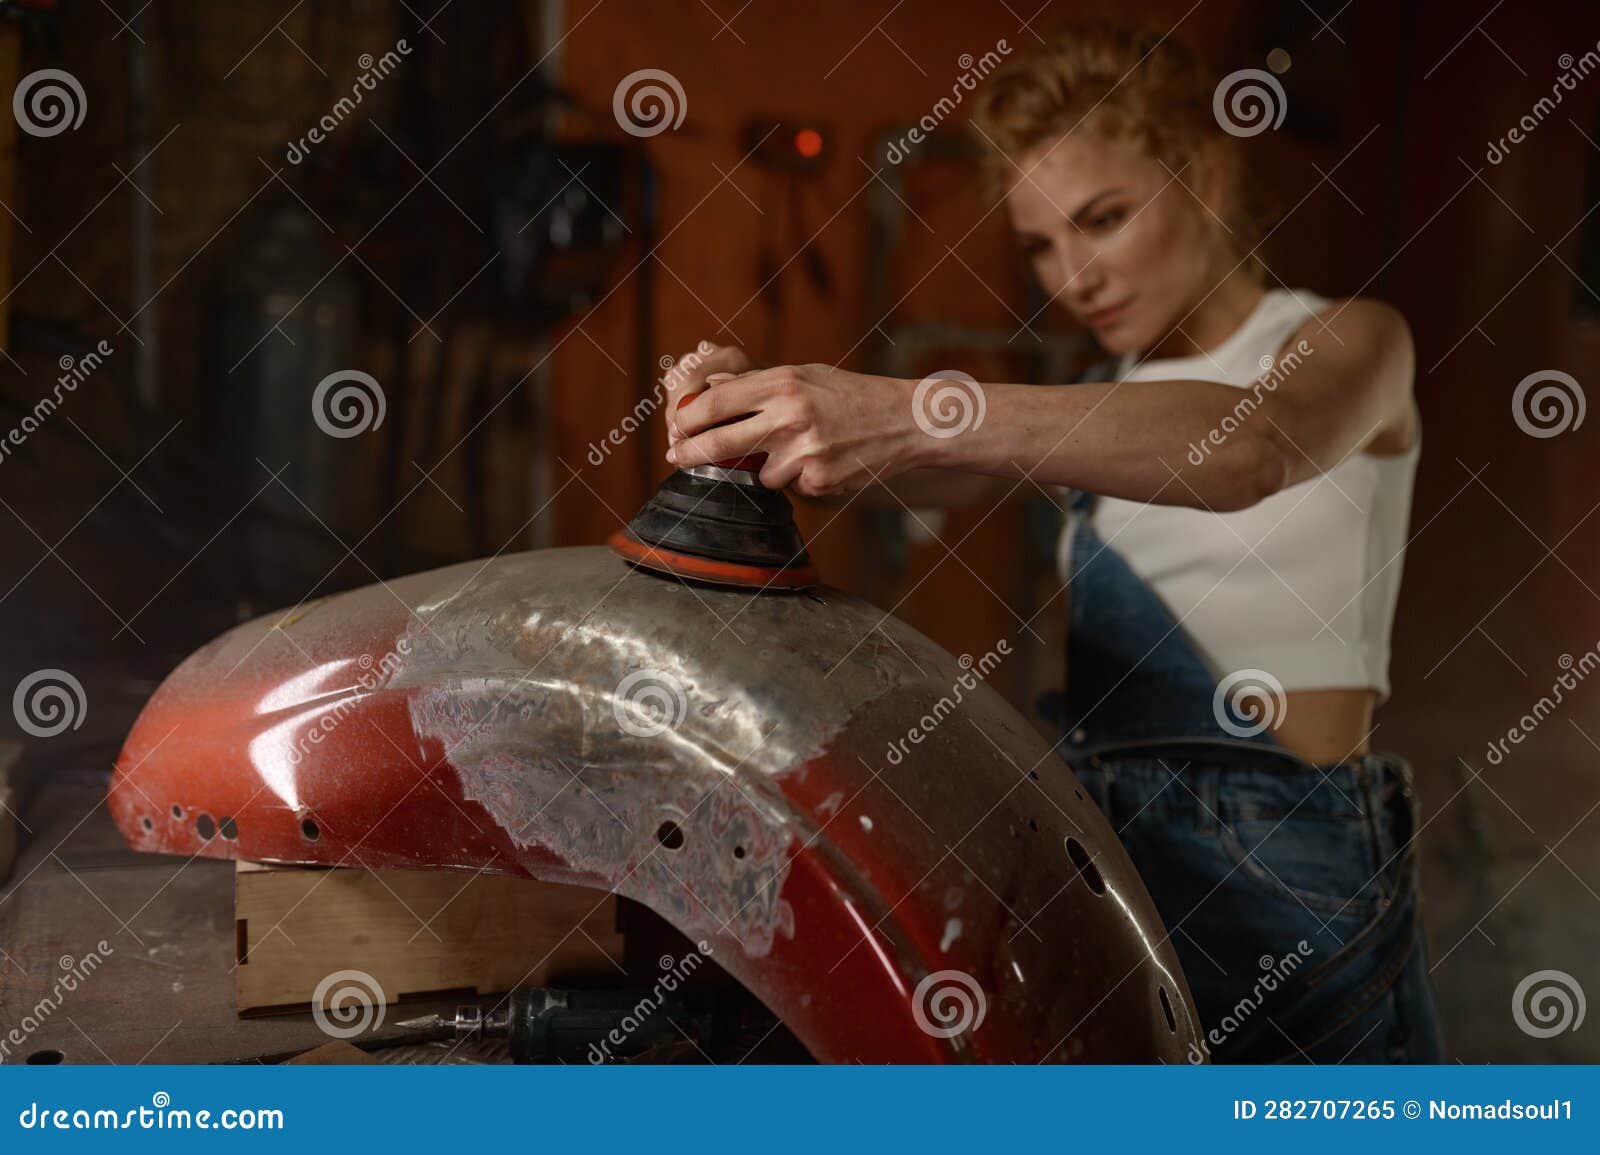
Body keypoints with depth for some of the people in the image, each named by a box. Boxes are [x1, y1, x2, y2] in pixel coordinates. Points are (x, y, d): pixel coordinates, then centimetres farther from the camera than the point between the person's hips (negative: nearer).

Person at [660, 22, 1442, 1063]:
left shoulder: (1349, 342, -4)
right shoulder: (1112, 398, 18)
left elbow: (1247, 449, -27)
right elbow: (945, 473, 1)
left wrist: (907, 412, -39)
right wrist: (772, 410, -21)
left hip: (1292, 874, -6)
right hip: (1114, 862, 6)